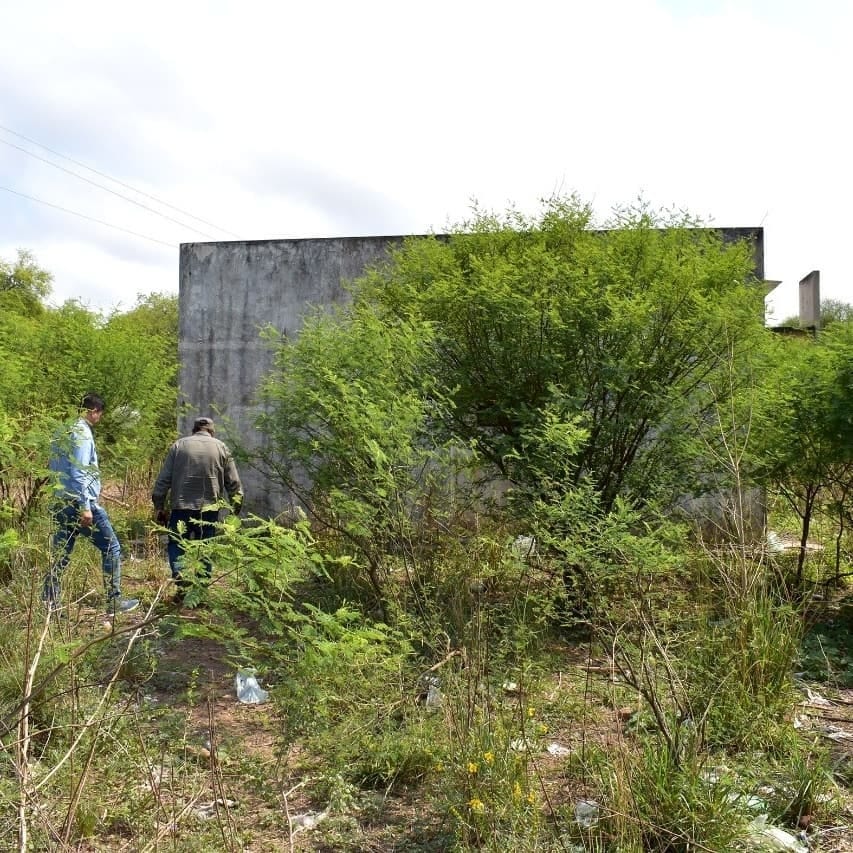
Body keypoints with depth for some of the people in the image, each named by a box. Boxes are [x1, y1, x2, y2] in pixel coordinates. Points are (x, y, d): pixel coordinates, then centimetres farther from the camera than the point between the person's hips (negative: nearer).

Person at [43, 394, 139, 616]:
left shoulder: (62, 433, 16)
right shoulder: (82, 433, -12)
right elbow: (78, 472, -20)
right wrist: (85, 506, -22)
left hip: (62, 503, 9)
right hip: (79, 503, -9)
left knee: (61, 555, 11)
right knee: (111, 548, 1)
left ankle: (49, 603, 11)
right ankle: (114, 601, 2)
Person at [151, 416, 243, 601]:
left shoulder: (179, 445, 7)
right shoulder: (221, 448, 8)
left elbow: (163, 479, 4)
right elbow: (234, 483, 6)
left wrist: (158, 506, 11)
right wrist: (236, 508, 14)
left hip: (182, 506, -1)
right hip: (210, 508, 1)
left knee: (176, 546, 8)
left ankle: (182, 584, -12)